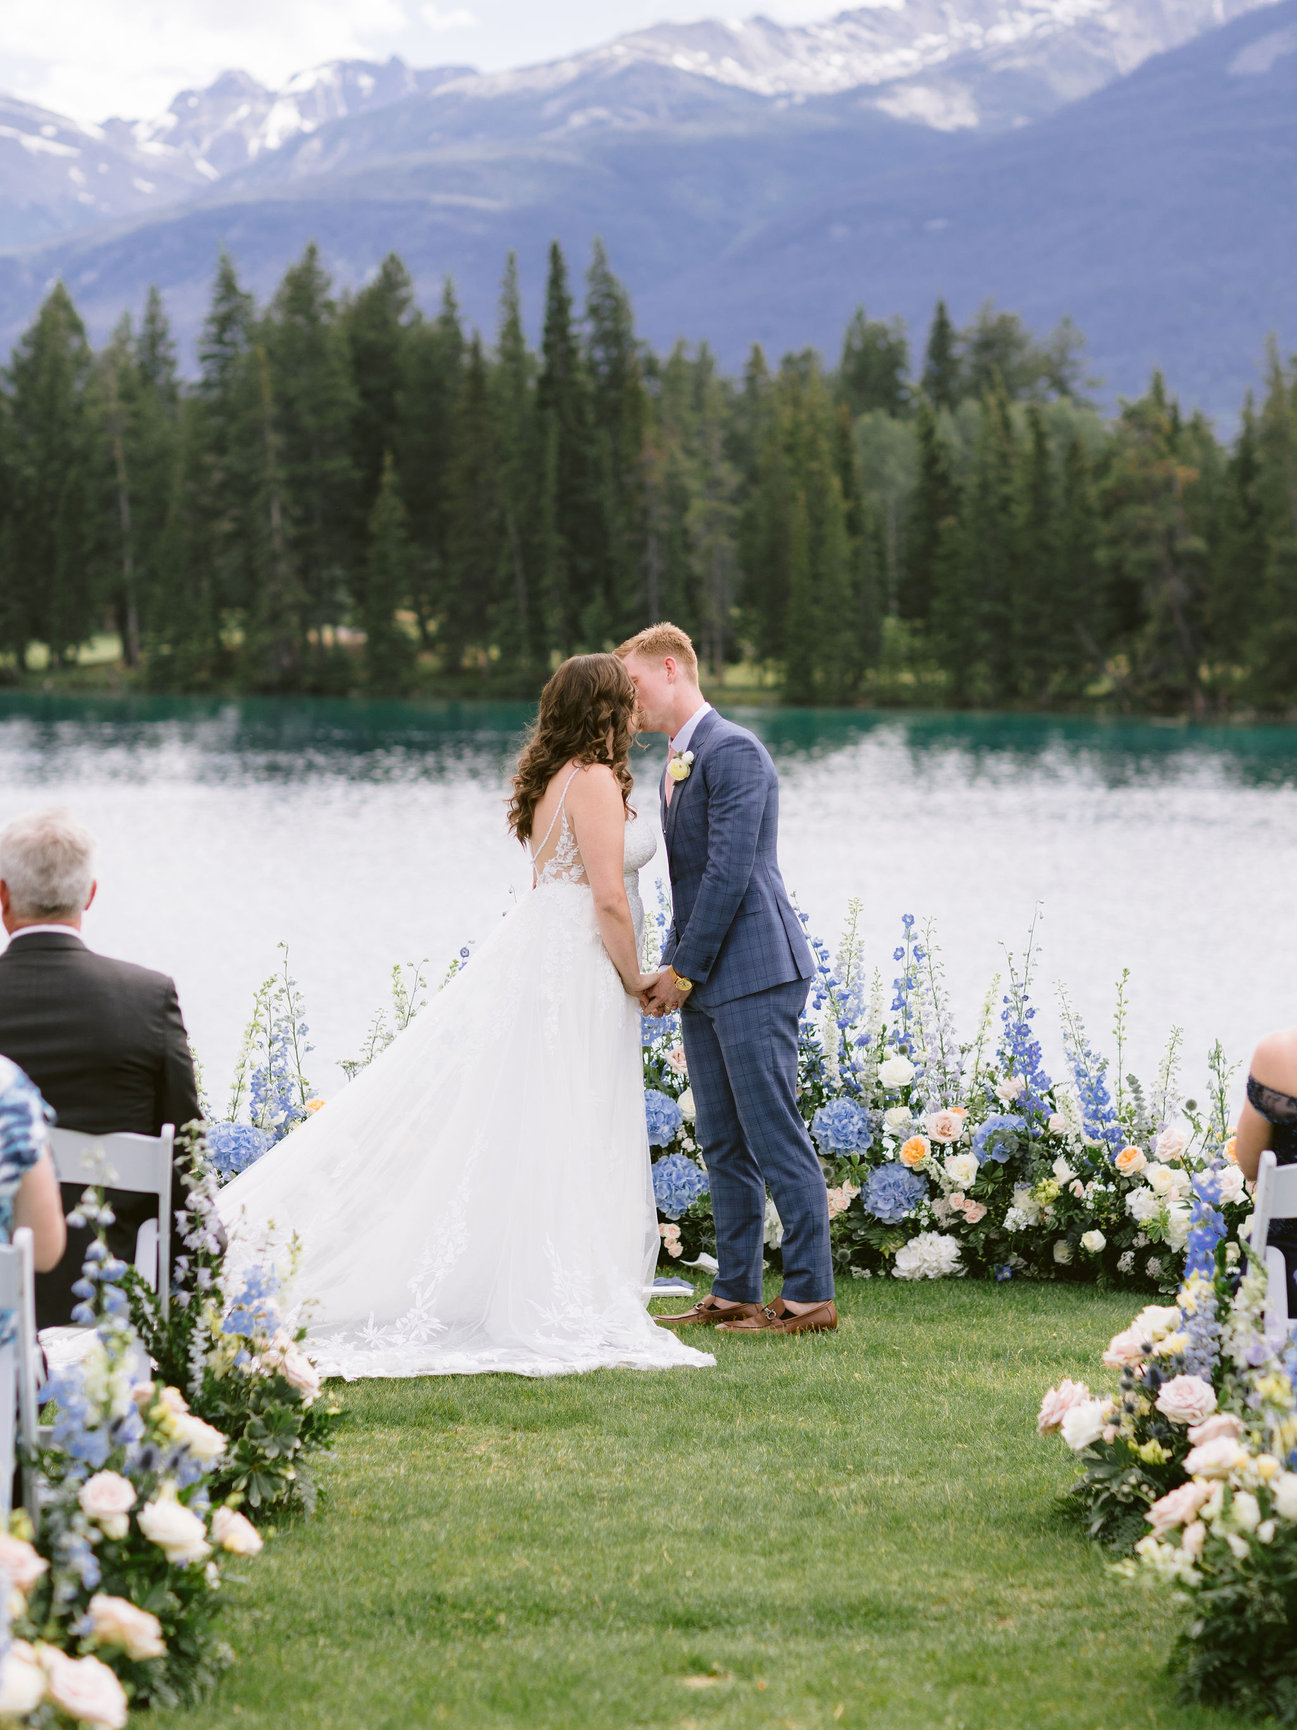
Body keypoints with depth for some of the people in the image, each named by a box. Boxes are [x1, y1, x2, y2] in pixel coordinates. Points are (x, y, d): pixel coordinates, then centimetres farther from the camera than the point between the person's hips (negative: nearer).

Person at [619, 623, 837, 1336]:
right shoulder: (675, 766, 18)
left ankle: (810, 1295, -4)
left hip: (751, 976, -10)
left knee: (775, 1139, -8)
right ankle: (735, 1294, 17)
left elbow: (729, 872, -18)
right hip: (703, 983, 10)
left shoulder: (732, 750, -12)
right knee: (723, 1147, 11)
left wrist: (684, 972, -14)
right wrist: (669, 970, 8)